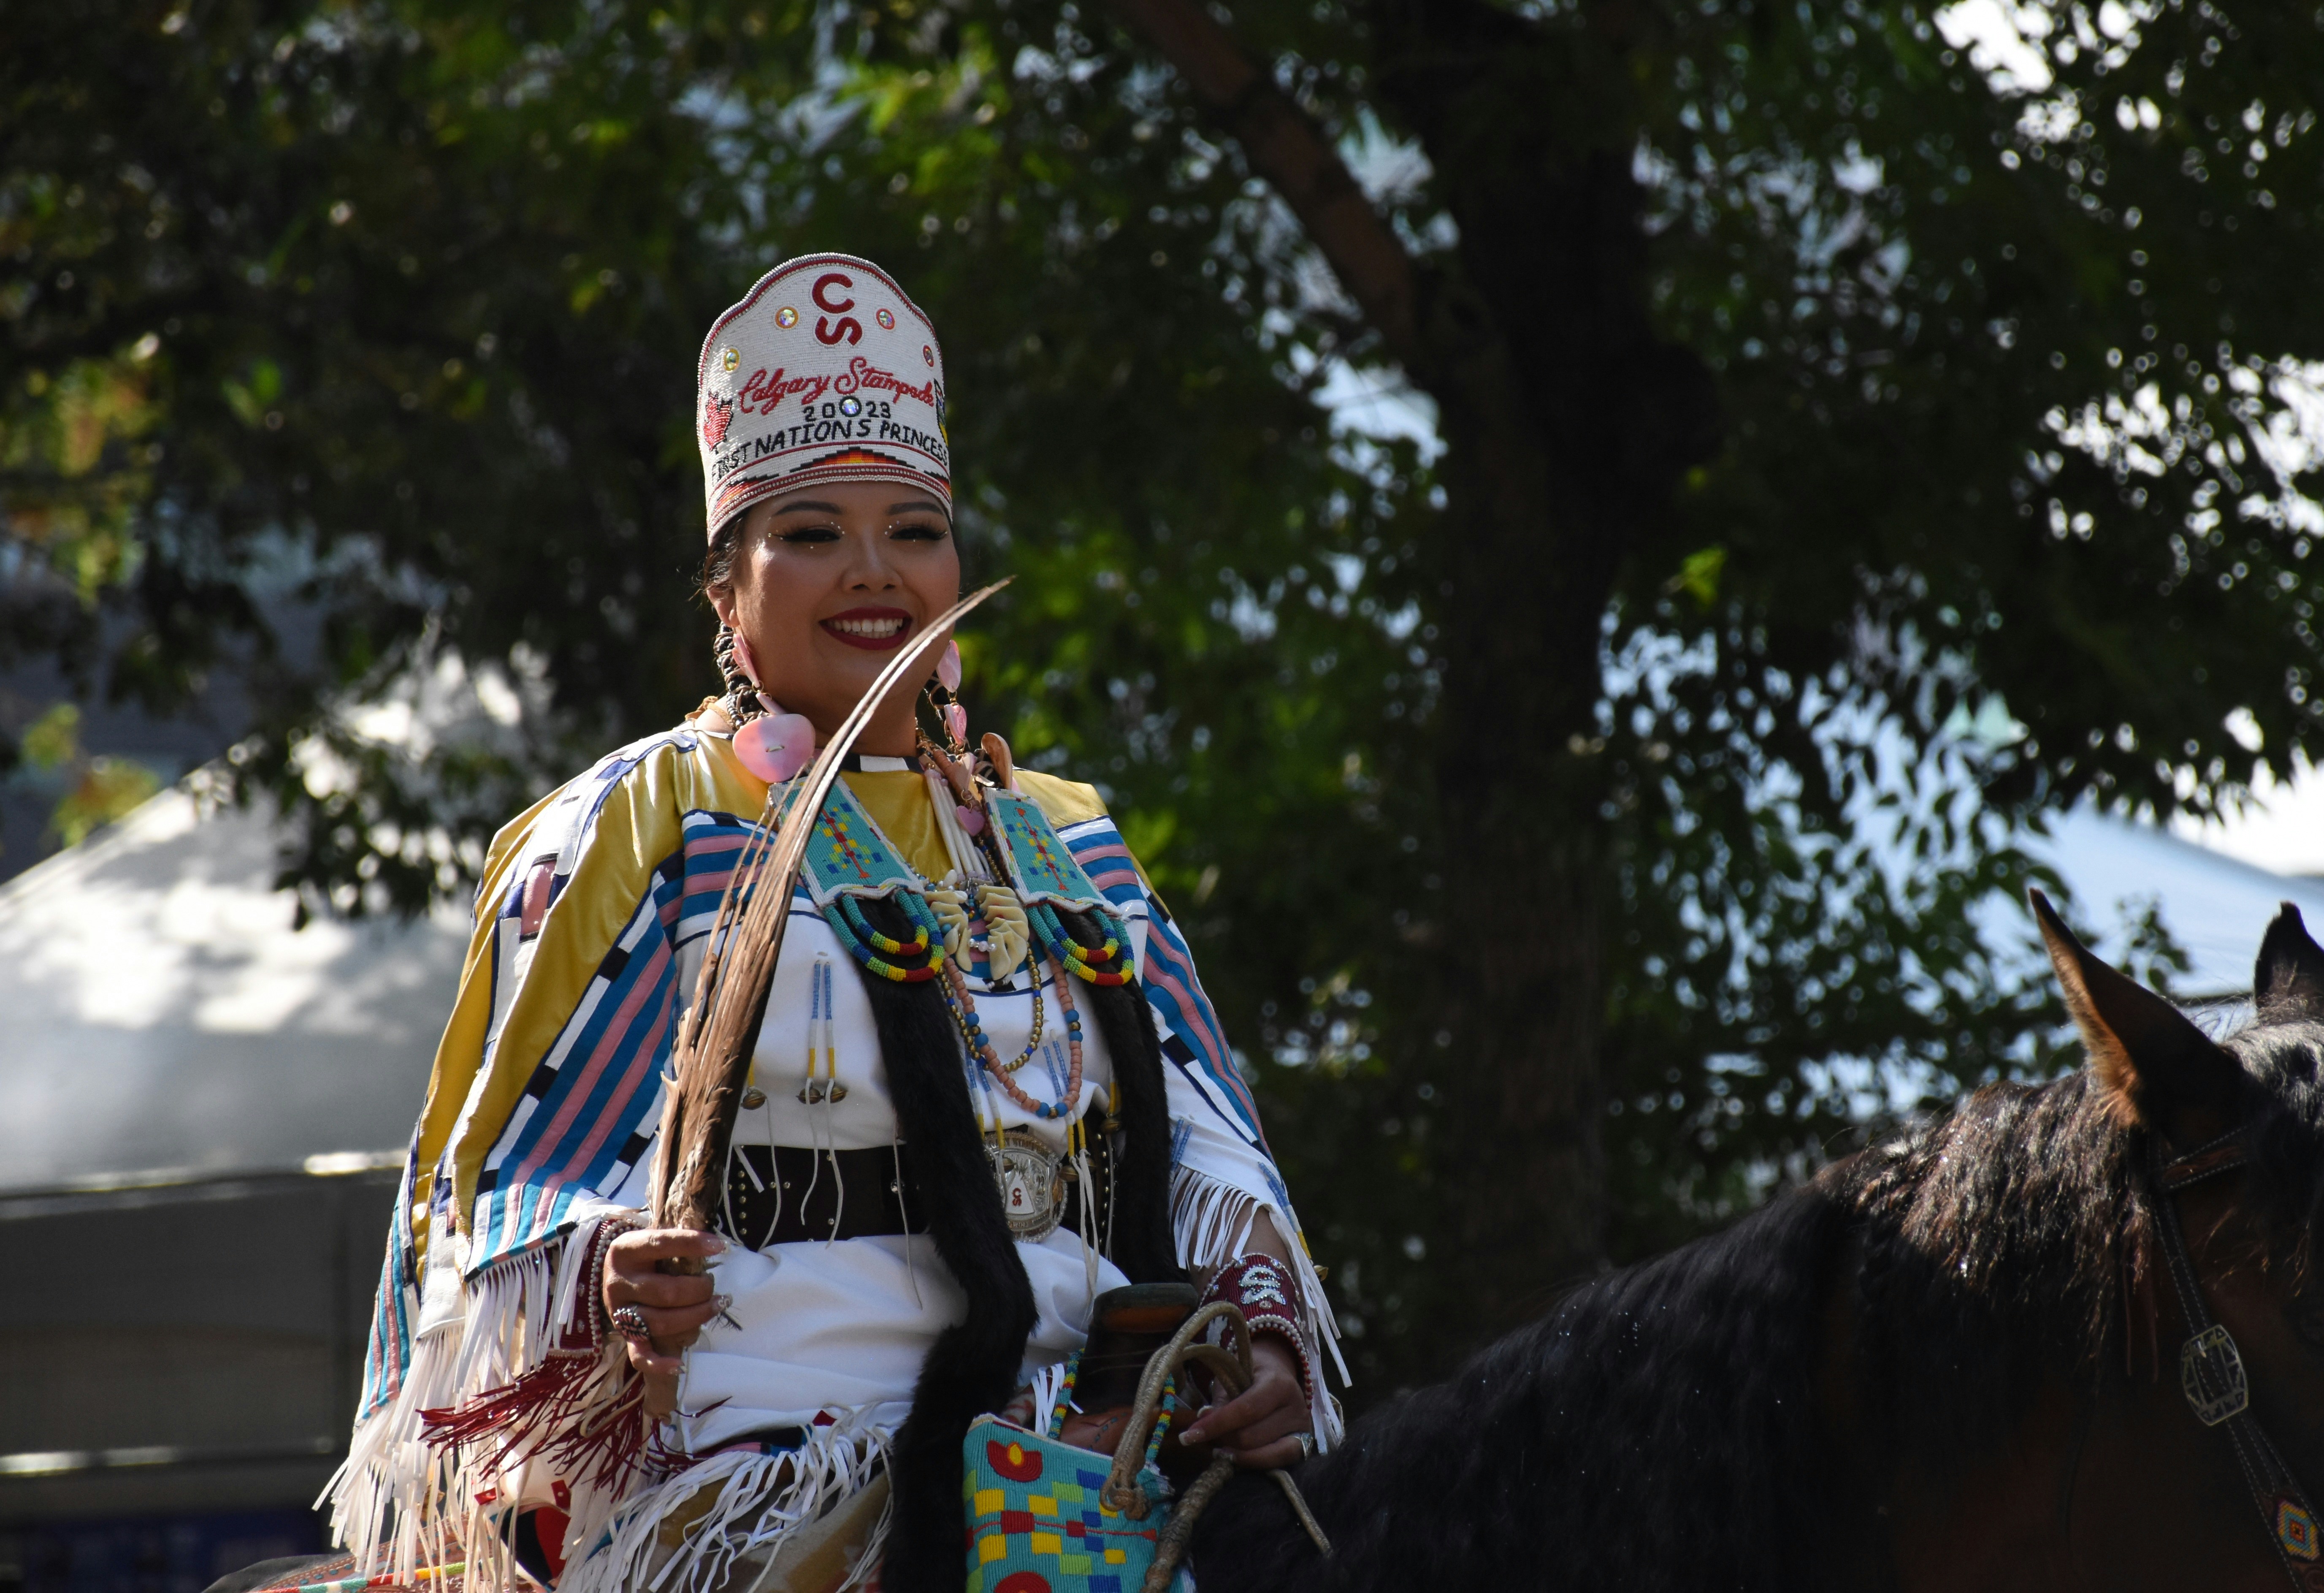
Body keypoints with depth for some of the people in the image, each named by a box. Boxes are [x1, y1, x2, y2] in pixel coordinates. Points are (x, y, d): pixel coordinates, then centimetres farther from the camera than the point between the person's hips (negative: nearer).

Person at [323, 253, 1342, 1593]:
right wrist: (608, 1279, -21)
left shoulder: (1069, 848, 22)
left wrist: (1263, 1331, -2)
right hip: (747, 1473, -5)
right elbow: (514, 1180, 2)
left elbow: (1202, 1141, 18)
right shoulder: (641, 830, 7)